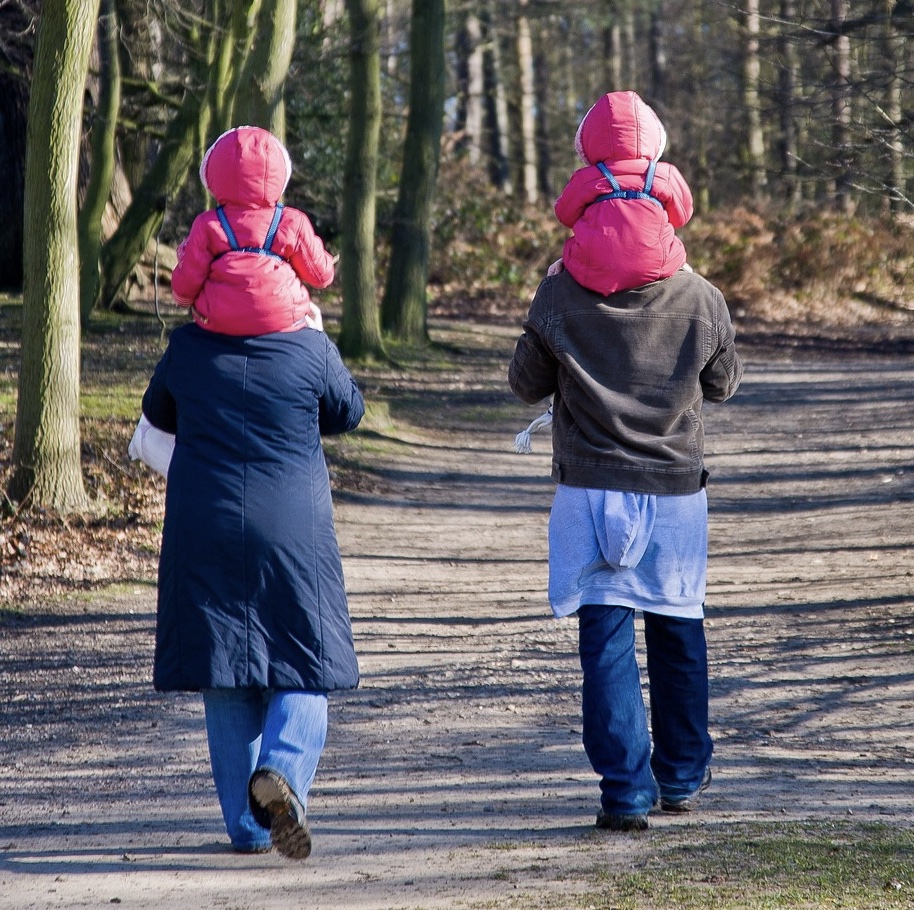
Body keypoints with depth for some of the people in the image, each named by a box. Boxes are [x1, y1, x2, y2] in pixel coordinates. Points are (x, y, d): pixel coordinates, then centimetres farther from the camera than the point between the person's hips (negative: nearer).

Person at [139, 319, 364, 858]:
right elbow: (347, 413, 11)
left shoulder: (187, 349, -1)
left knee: (224, 675, 9)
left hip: (203, 535, 2)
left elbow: (159, 415, 18)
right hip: (293, 534, -2)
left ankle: (248, 825, 7)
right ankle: (283, 769, -21)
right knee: (304, 671, 7)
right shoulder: (311, 349, -6)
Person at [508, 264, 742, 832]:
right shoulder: (702, 300, -8)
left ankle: (626, 794, -5)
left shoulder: (559, 297, -11)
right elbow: (724, 383, 9)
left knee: (606, 641, 1)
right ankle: (682, 779, 29)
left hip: (592, 495, -1)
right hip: (678, 493, 2)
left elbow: (527, 385, 3)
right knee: (679, 634, 17)